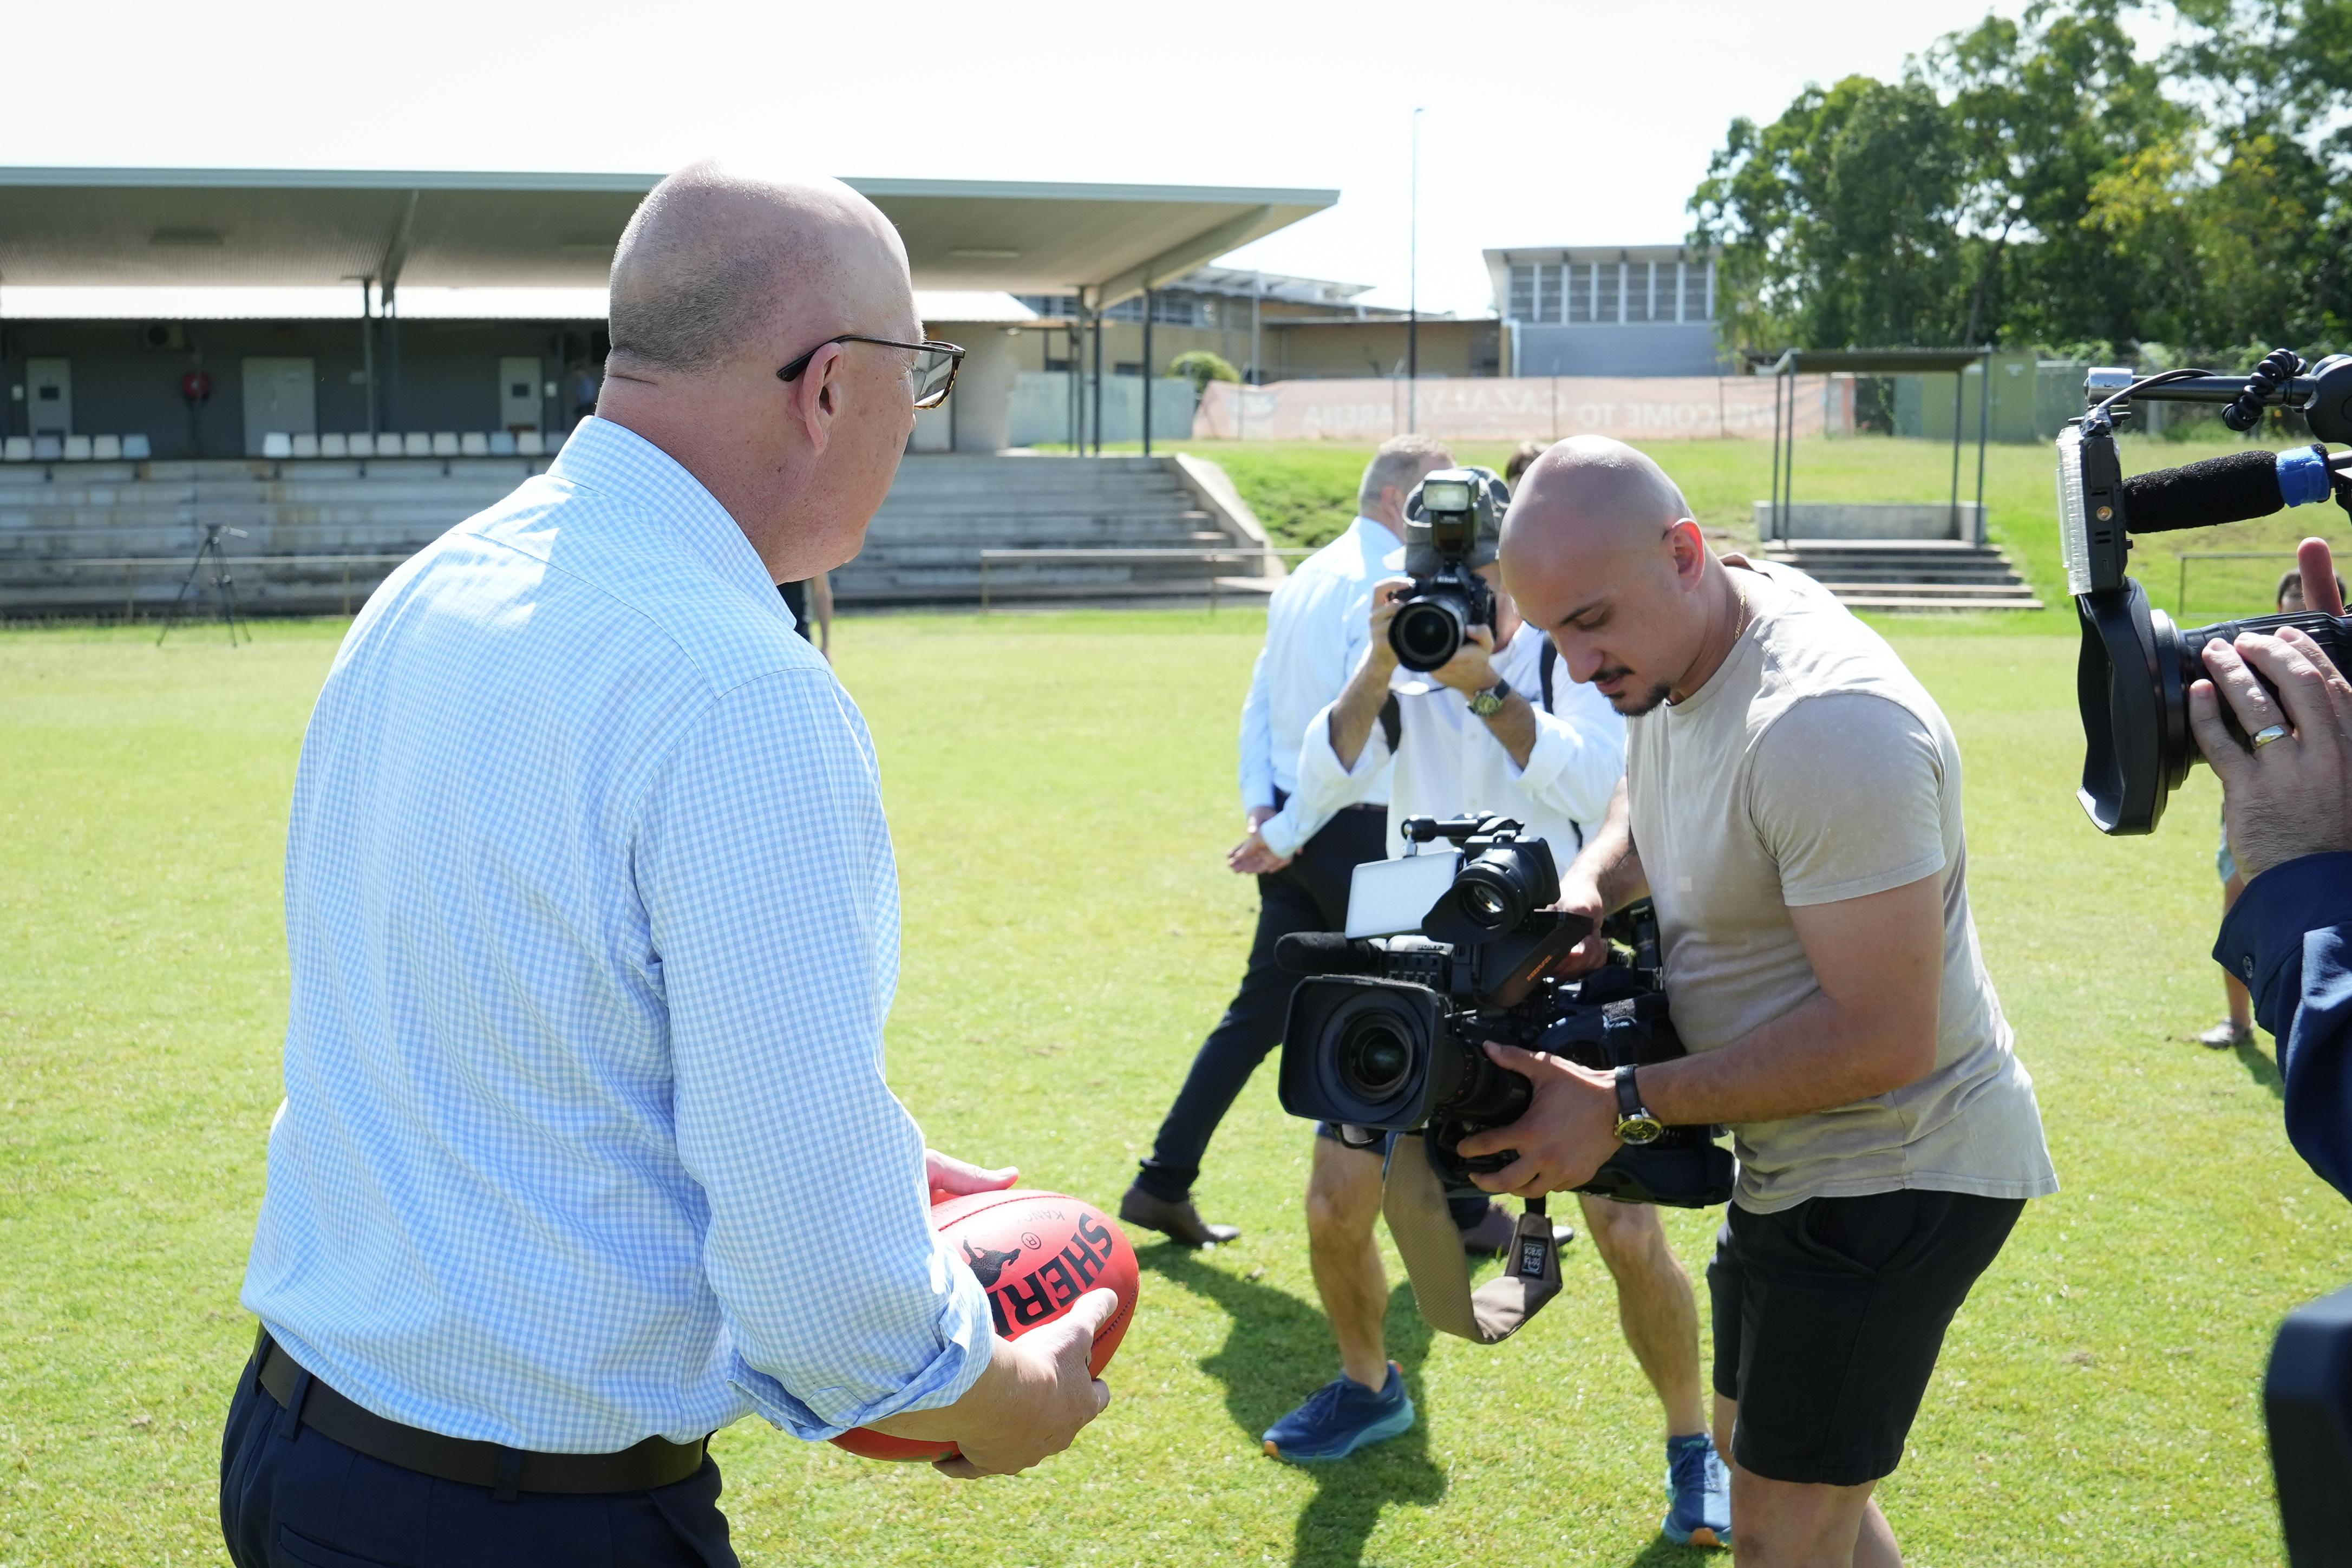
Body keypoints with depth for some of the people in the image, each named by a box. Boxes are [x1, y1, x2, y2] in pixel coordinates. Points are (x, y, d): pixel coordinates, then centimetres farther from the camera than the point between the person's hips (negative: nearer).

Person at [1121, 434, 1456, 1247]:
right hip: (1359, 830, -8)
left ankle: (1163, 1185, 10)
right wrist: (1289, 833, -17)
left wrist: (1262, 809, 4)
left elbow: (1259, 703, 12)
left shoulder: (1307, 576, 15)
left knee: (1261, 1010, 11)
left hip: (1293, 830, 8)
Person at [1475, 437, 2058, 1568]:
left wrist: (1626, 1106, -26)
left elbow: (1882, 1035, -30)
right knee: (1750, 1446, 23)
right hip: (1795, 1162, 10)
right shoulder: (1667, 646, -2)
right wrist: (1586, 889, -2)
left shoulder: (1828, 729, -32)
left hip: (1897, 1174, -10)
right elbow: (1650, 801, 21)